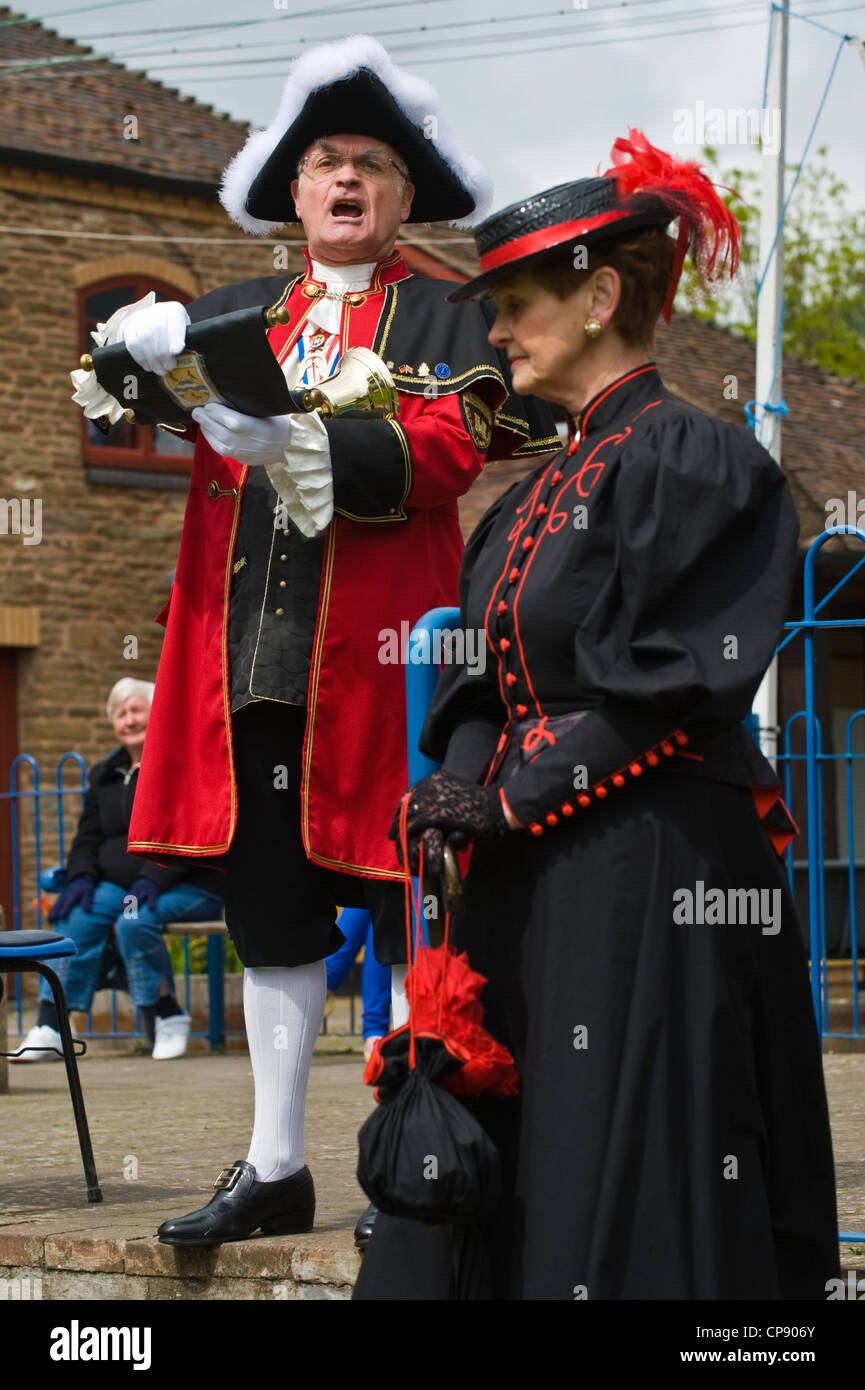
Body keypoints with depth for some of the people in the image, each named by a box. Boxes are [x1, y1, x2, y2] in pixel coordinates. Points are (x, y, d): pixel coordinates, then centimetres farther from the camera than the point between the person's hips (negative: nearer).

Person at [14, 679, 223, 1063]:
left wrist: (153, 879, -24)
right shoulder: (106, 775, 20)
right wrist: (81, 878, -3)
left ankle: (168, 1018, -17)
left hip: (189, 886, -5)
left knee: (135, 921, -35)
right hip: (120, 884, 5)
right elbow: (88, 839, 19)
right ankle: (50, 1027, -30)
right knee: (77, 916, -25)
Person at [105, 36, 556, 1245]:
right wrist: (148, 356, -21)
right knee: (268, 909, 8)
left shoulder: (448, 317, 6)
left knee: (400, 912, -2)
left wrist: (286, 438, -26)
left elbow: (439, 455, -12)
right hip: (247, 658, 4)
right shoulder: (237, 316, 18)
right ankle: (274, 1170, 16)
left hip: (379, 655, -4)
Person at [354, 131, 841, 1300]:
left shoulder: (691, 458, -8)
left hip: (649, 883, -9)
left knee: (632, 1208, -7)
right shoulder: (540, 492, 18)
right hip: (529, 887, 9)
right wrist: (455, 788, -1)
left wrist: (513, 799, -13)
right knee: (501, 1183, 7)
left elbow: (668, 689, -15)